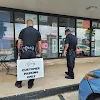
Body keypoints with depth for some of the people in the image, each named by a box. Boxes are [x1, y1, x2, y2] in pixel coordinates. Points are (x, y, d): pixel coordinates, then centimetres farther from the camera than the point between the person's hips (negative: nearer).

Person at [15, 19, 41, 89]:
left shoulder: (23, 31, 4)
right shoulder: (37, 32, 7)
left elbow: (19, 42, 4)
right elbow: (39, 44, 6)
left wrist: (19, 51, 15)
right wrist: (39, 53, 15)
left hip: (24, 51, 0)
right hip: (33, 52, 1)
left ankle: (19, 83, 24)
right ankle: (30, 84, 18)